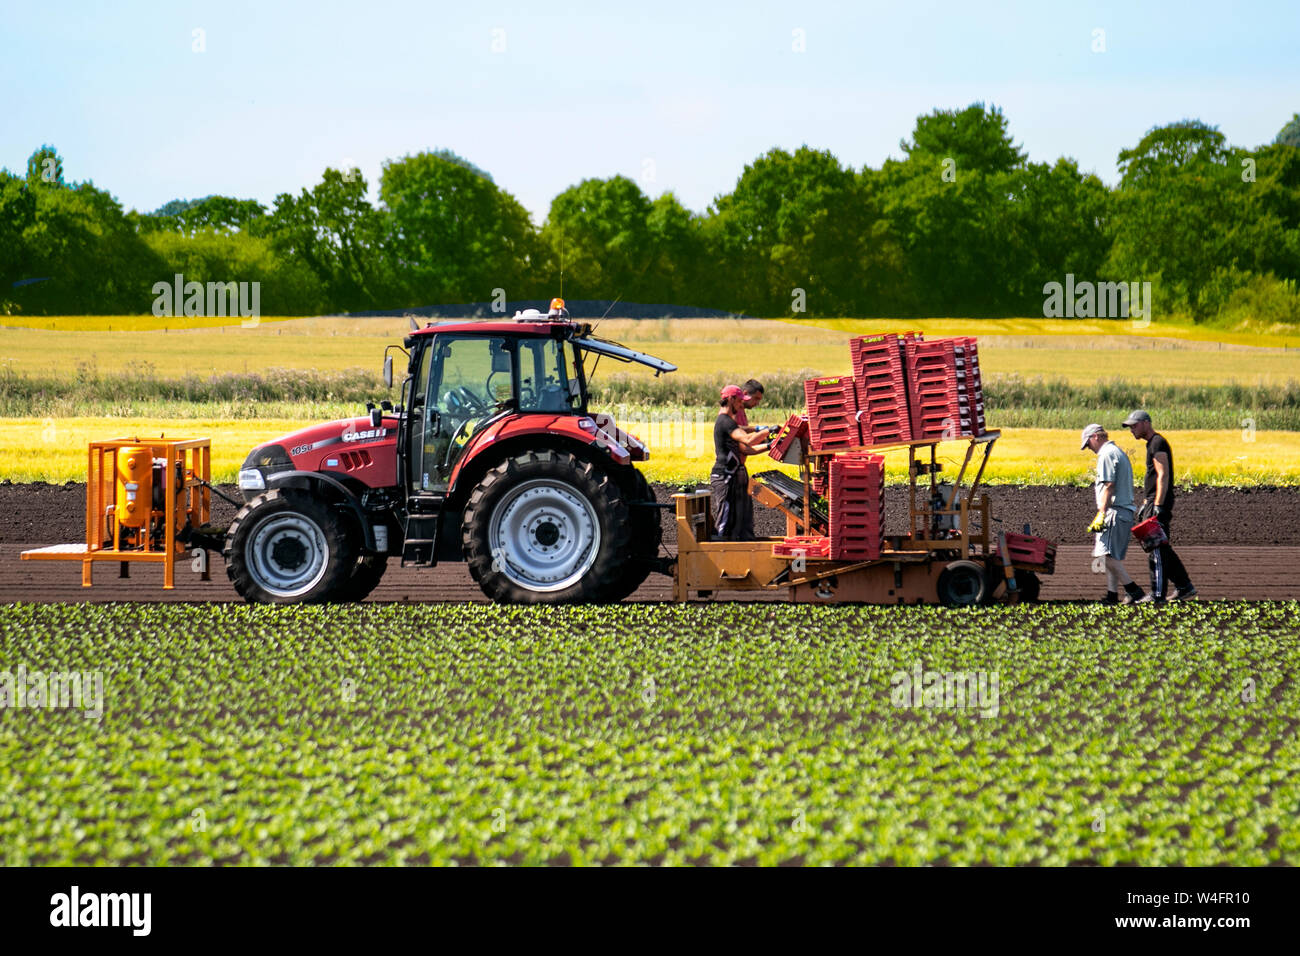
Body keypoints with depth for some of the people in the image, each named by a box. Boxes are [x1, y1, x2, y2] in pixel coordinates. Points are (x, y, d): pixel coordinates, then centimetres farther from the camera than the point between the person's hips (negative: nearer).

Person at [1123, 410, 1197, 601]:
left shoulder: (1158, 443, -12)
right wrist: (1145, 503, 26)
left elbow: (1163, 476, -19)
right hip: (1153, 503, 10)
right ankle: (1184, 587, 17)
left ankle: (1157, 595, -7)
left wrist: (1158, 505, -23)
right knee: (1162, 549, 13)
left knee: (1156, 549, -8)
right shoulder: (1152, 444, 20)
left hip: (1159, 503, -10)